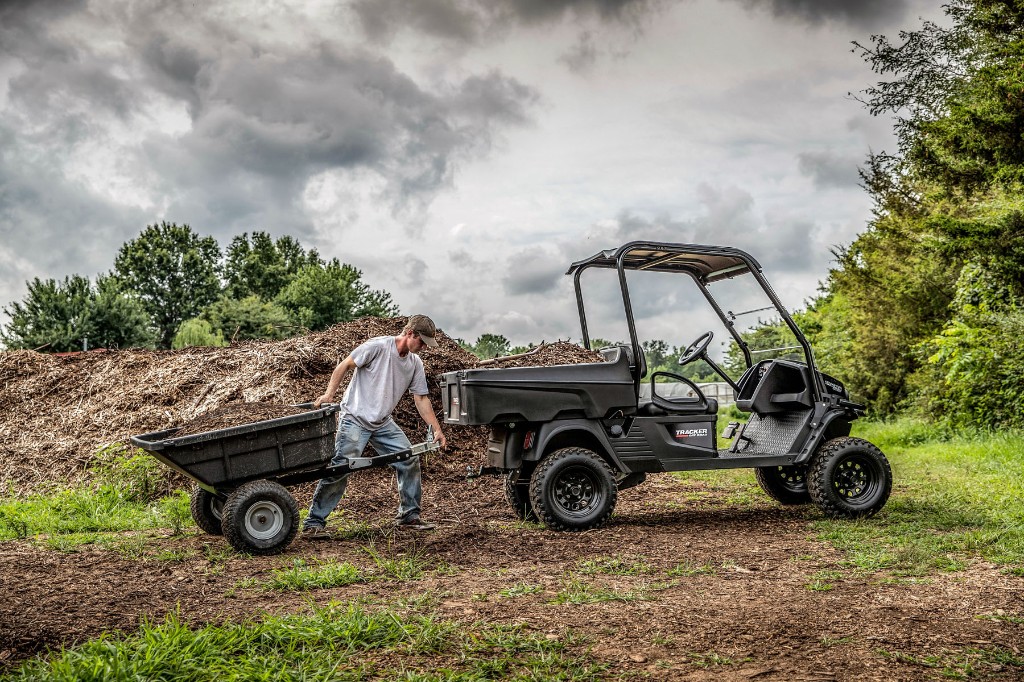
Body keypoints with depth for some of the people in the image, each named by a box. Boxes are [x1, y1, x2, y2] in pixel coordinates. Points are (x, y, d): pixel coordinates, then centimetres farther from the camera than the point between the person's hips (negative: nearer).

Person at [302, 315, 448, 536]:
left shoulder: (415, 363, 5)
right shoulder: (378, 347, -16)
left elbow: (421, 398, 10)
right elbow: (344, 366, -12)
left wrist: (437, 429, 5)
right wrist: (329, 394, -22)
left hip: (383, 422, 7)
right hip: (355, 418, -7)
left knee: (409, 461, 3)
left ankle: (409, 516, 19)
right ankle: (313, 523, -7)